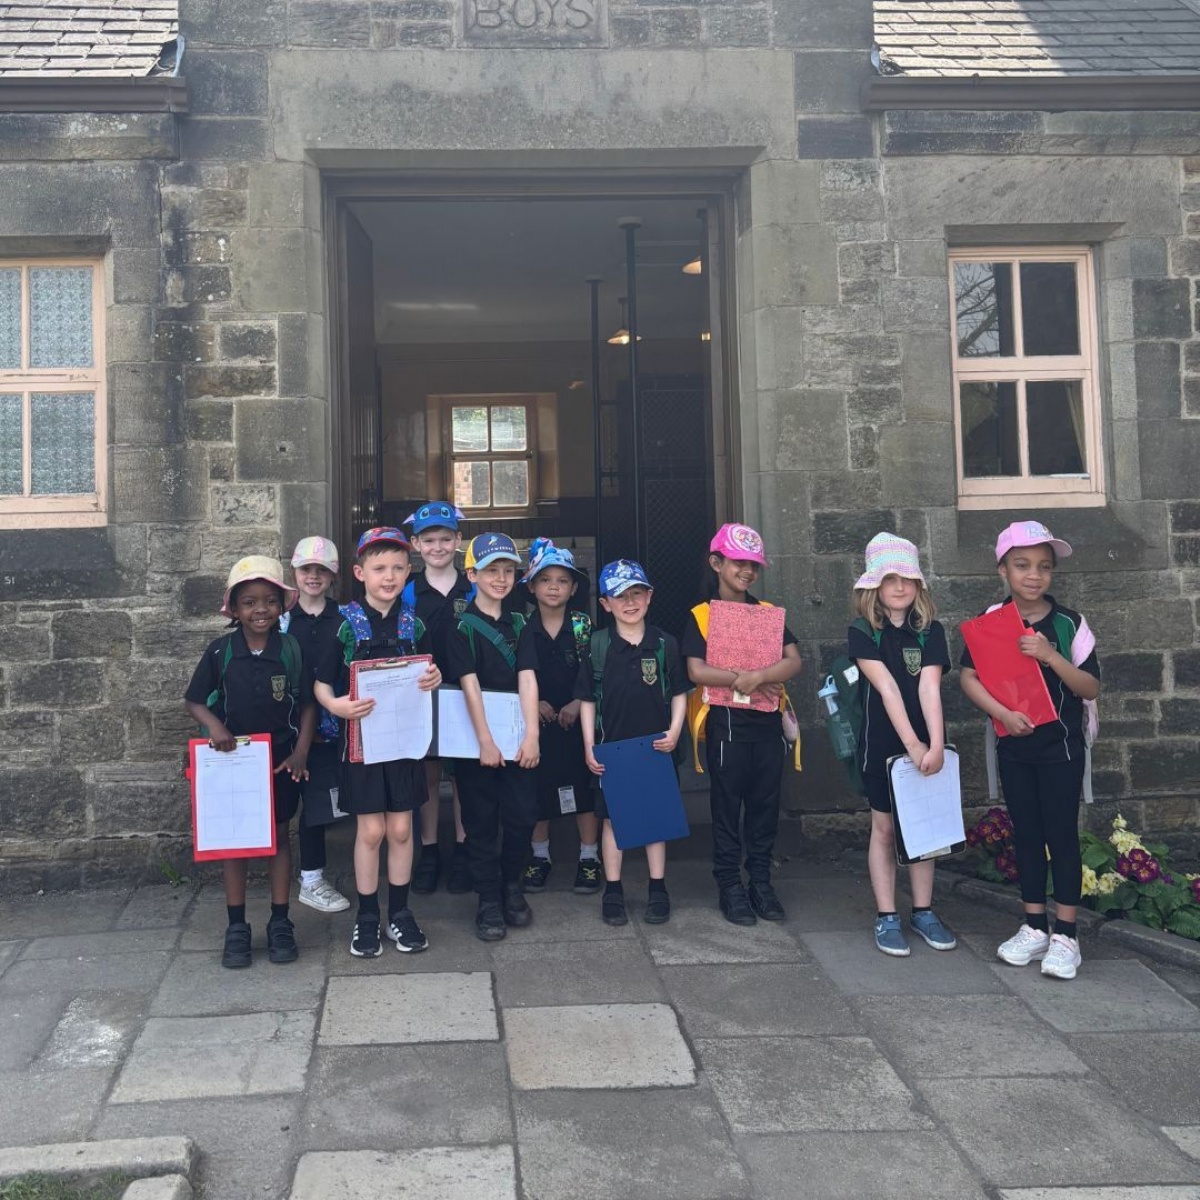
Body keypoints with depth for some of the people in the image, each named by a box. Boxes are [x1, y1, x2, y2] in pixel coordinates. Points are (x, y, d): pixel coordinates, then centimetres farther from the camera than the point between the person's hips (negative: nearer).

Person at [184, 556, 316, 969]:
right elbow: (194, 700, 0)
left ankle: (280, 924, 20)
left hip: (280, 759, 0)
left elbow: (307, 705, -1)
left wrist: (301, 752, -10)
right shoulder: (220, 651, -7)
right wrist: (213, 726, -18)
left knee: (278, 837, 9)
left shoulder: (291, 649, -7)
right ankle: (236, 928, 18)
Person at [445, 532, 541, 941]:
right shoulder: (463, 627, -4)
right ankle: (488, 900, 15)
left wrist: (531, 734, -11)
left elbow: (527, 679, -2)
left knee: (523, 814, 2)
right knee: (481, 821, 4)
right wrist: (485, 740, -17)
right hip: (475, 735, -3)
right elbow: (469, 684, -11)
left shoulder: (518, 624, 9)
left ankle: (512, 884, 24)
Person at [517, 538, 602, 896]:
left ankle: (589, 859, 16)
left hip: (578, 719, -1)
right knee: (537, 789, 9)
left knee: (585, 789, 4)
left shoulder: (584, 626, -2)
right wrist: (534, 703, -11)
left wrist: (577, 705, -13)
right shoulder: (523, 630, -1)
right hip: (537, 720, 1)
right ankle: (540, 856, 24)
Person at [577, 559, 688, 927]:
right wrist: (589, 746, -3)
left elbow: (679, 693, 6)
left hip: (655, 747, 0)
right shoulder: (598, 645, -2)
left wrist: (674, 731, -8)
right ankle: (613, 893, 17)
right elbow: (587, 700, 2)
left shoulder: (664, 644, -1)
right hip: (611, 748, 0)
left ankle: (658, 891, 20)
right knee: (612, 819, 7)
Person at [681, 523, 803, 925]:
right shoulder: (700, 616, -1)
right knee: (727, 806, 5)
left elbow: (794, 662, -2)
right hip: (726, 722, -3)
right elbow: (697, 671, -13)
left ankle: (761, 882, 22)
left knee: (765, 804, 10)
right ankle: (730, 885, 15)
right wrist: (746, 678, -14)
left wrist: (757, 676, -19)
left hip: (768, 722, 4)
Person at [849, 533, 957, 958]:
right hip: (882, 743, -2)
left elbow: (929, 687, -11)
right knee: (885, 828, 6)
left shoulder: (931, 631, 1)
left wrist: (935, 744, -21)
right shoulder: (863, 632, -7)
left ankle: (923, 912, 21)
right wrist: (911, 744, -22)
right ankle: (886, 919, 13)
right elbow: (887, 687, -15)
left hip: (925, 744, 2)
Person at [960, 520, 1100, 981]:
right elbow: (969, 677, -6)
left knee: (1061, 832, -1)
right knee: (1026, 833, 10)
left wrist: (1050, 655, -22)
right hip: (1014, 744, 2)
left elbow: (1091, 688, -8)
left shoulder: (1068, 624, -6)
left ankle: (1066, 935, 8)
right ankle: (1034, 928, 21)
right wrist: (1003, 714, -19)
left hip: (1061, 743, -2)